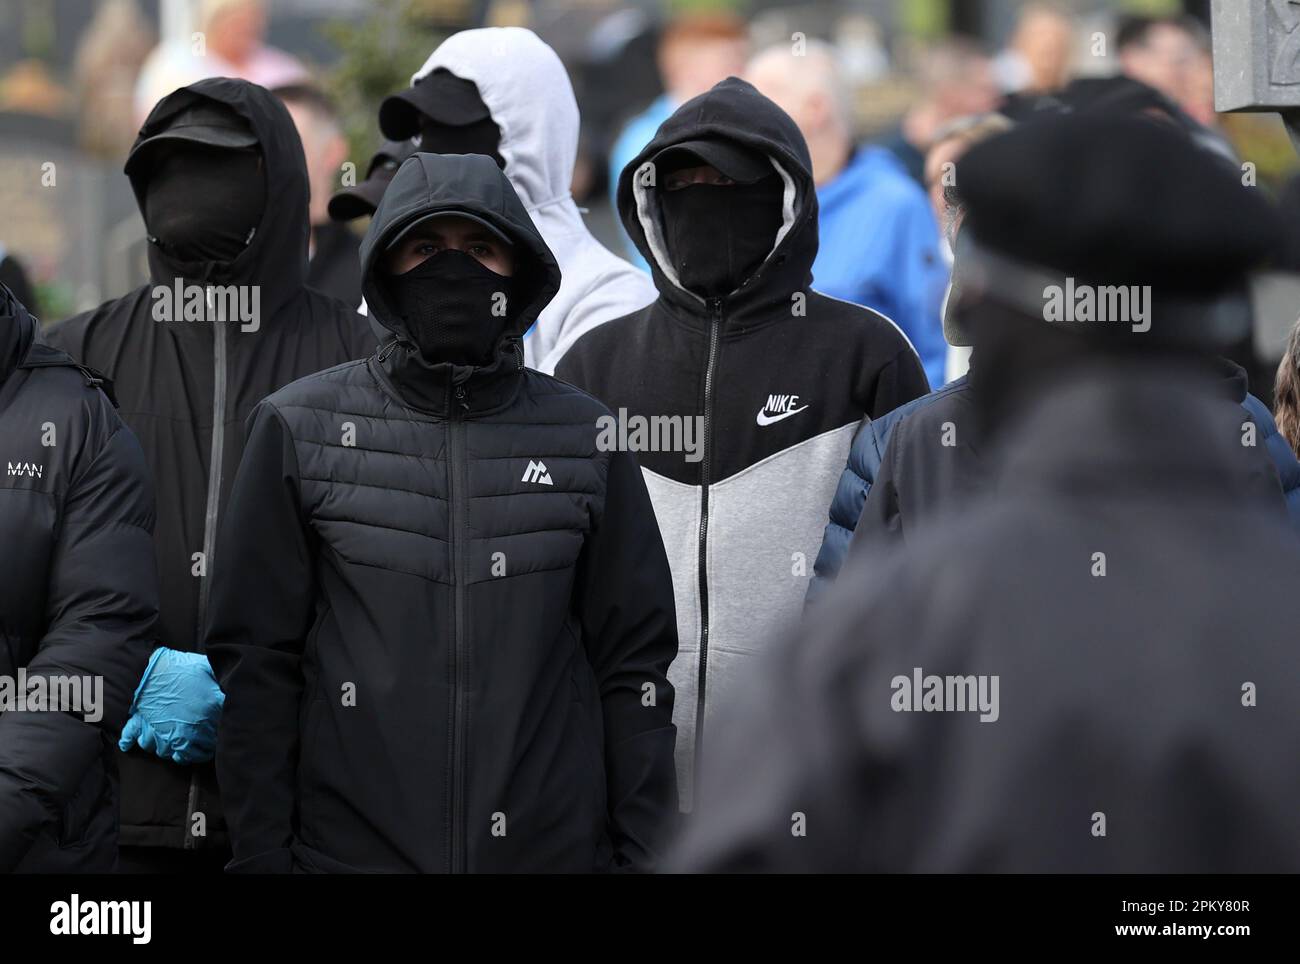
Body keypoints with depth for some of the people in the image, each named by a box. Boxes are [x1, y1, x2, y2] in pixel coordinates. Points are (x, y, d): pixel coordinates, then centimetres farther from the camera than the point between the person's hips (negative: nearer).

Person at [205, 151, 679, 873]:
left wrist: (641, 852, 1)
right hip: (352, 847, -1)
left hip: (553, 844, 1)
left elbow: (633, 665, 7)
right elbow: (257, 664, 1)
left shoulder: (586, 438, 5)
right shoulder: (298, 429, 1)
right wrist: (262, 854, -5)